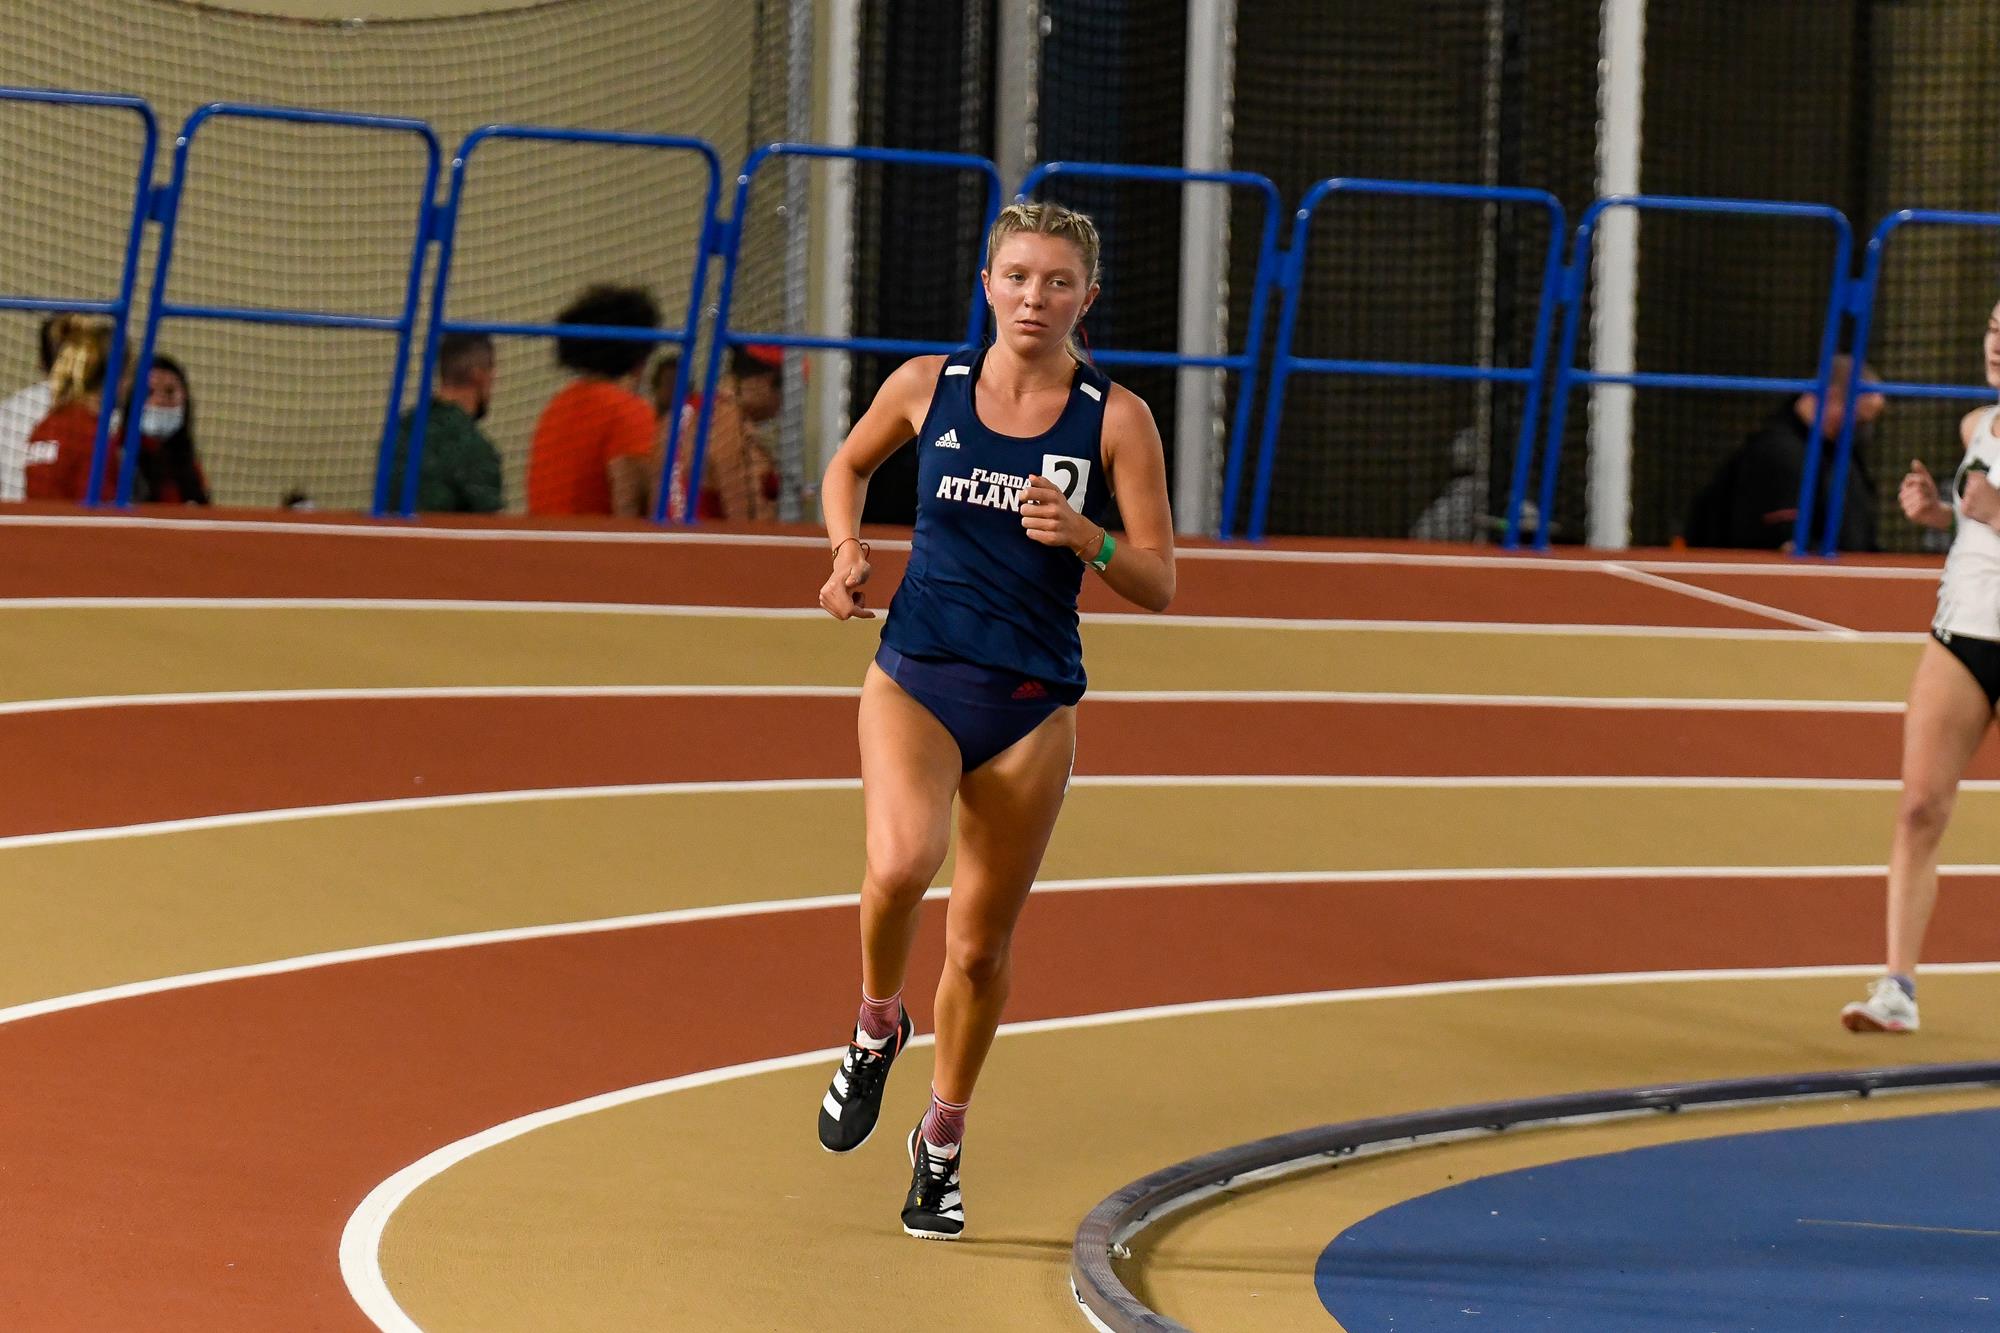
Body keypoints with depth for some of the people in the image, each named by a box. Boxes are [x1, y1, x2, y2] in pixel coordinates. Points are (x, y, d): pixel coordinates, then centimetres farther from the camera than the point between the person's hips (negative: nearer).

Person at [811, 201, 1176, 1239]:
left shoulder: (1115, 419, -4)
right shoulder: (928, 385, 0)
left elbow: (1158, 586, -3)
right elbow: (850, 466, 21)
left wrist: (1086, 538, -22)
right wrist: (849, 550, 2)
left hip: (1031, 706, 0)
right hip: (916, 678, 0)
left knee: (981, 945, 8)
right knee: (900, 867, -28)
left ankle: (941, 1144, 30)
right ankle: (876, 1027, 3)